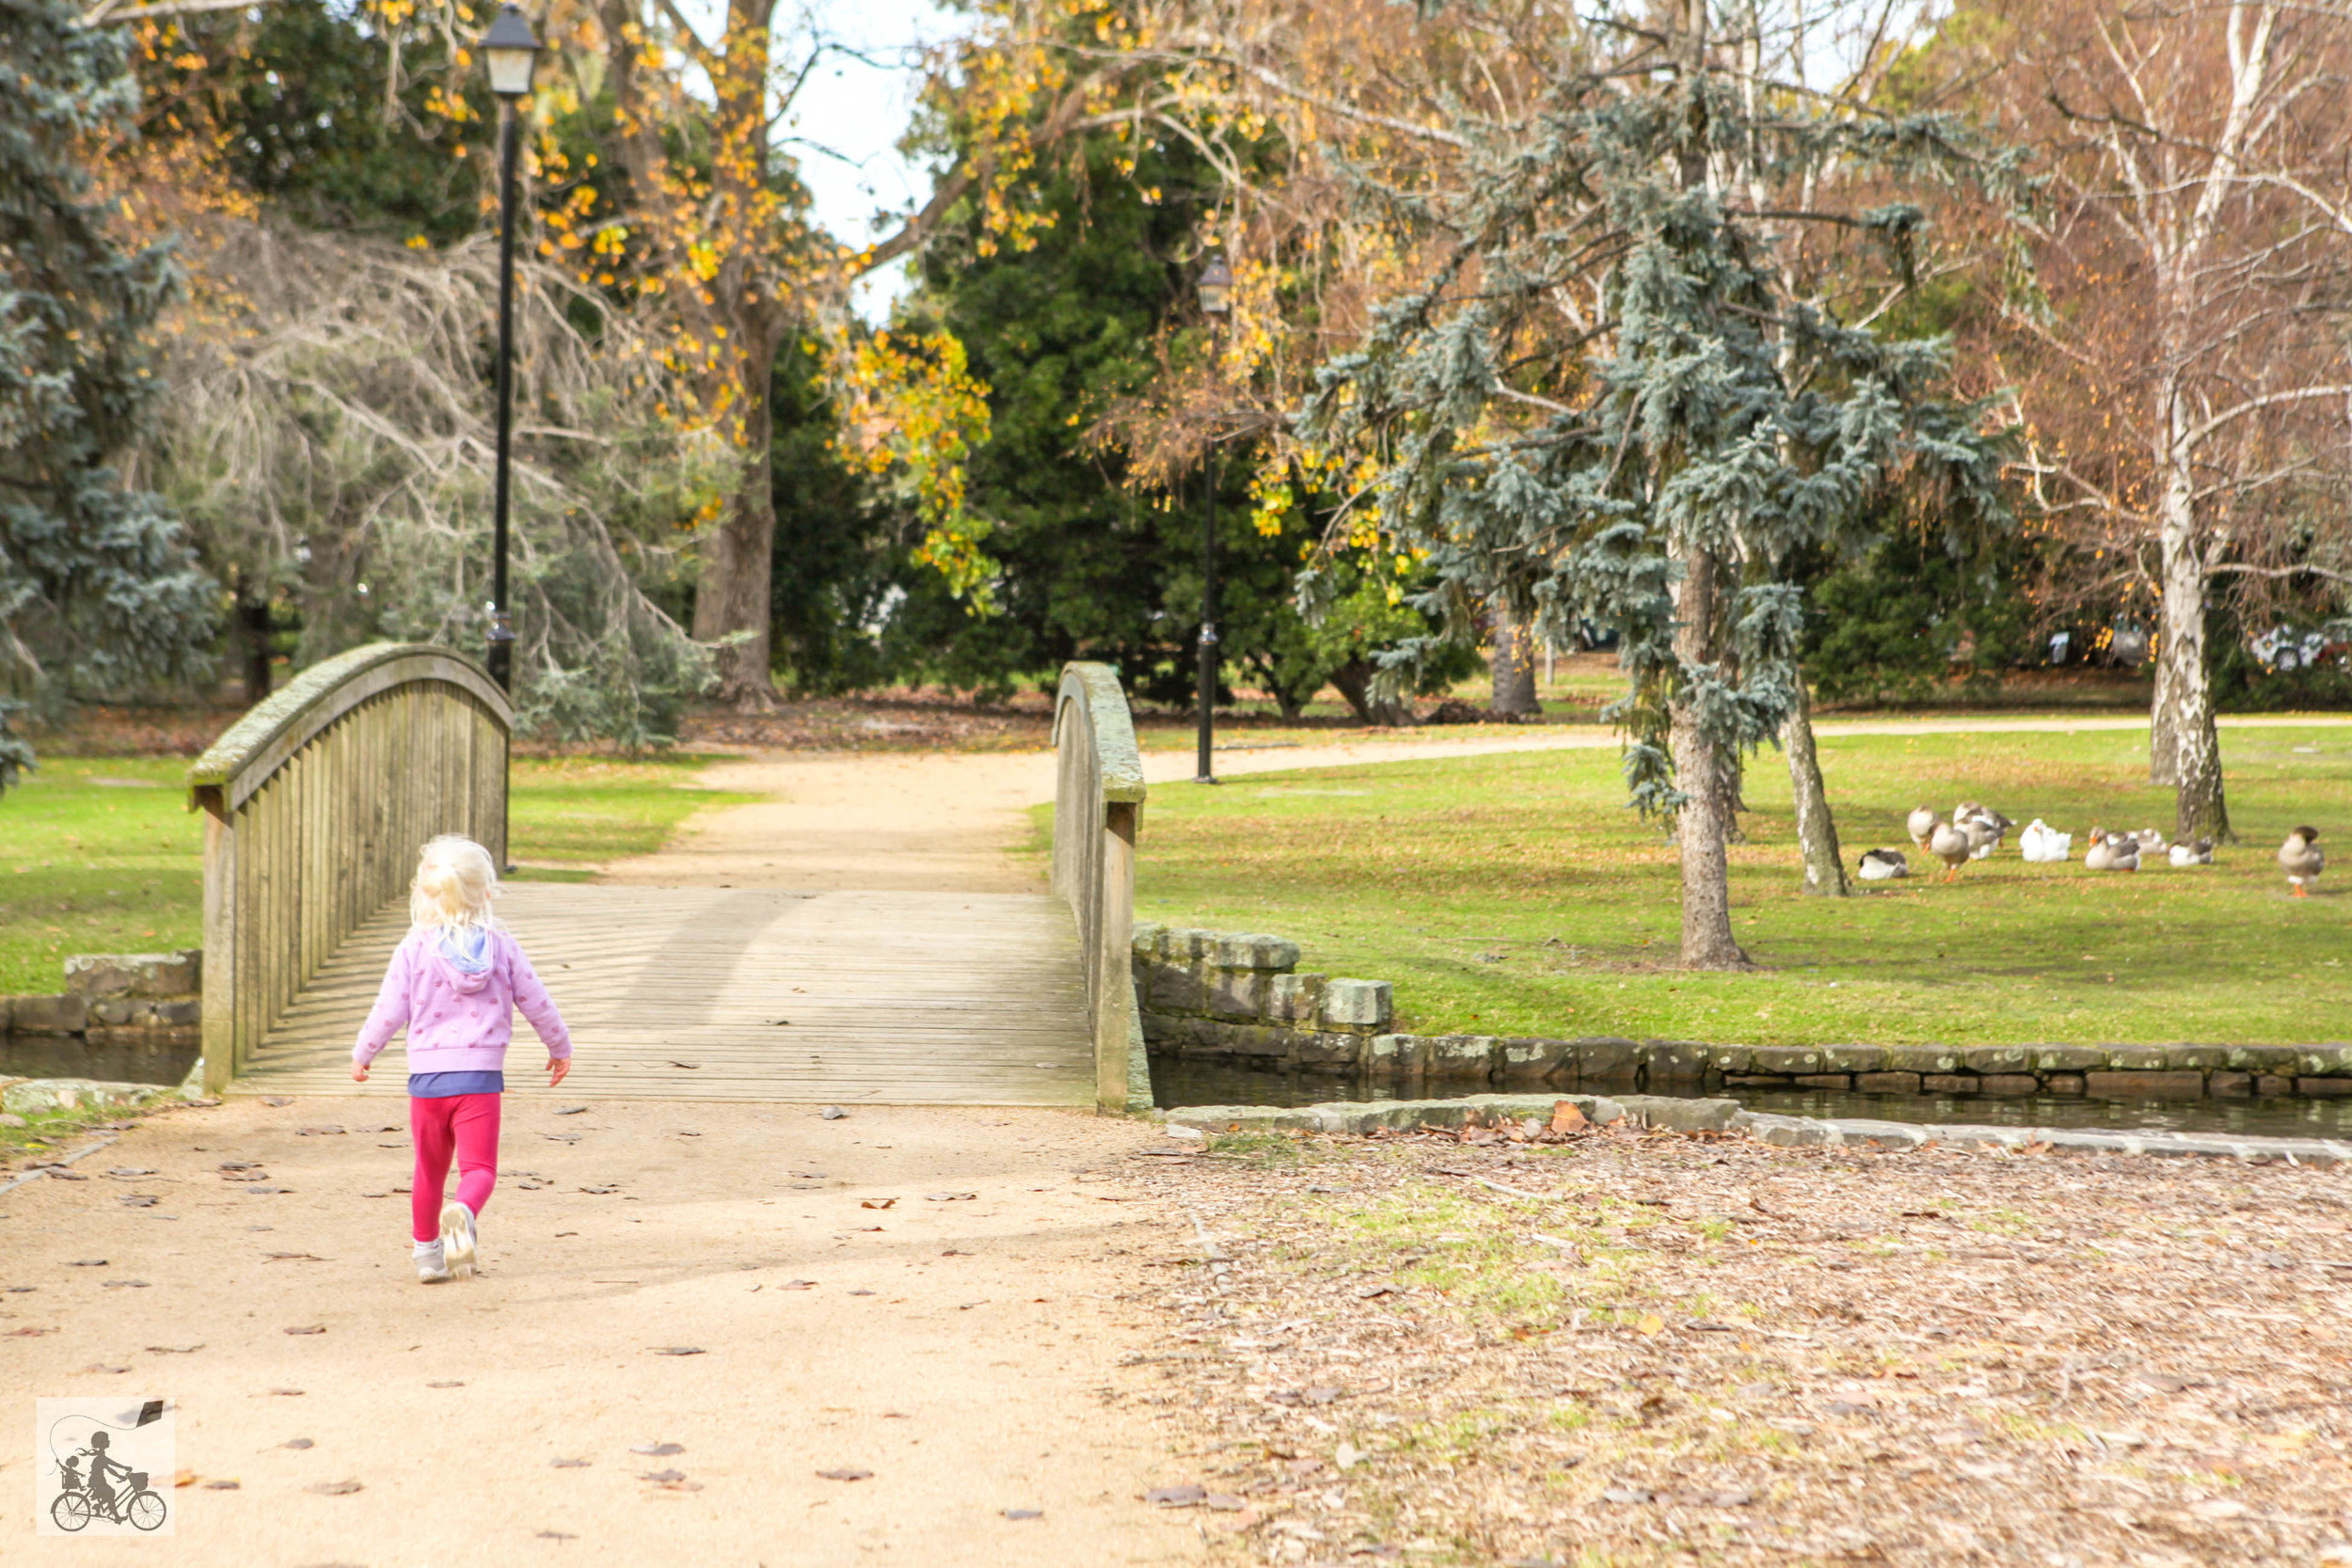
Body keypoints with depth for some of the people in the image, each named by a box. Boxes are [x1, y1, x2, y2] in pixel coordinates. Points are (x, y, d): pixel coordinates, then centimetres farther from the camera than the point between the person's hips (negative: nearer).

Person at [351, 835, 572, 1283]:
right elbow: (536, 1003, 8)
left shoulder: (413, 950, -2)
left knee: (429, 1170, 17)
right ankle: (463, 1212, -34)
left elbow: (389, 1011, -1)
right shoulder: (500, 946, 1)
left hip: (426, 1076, 1)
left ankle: (427, 1250, 27)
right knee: (479, 1165, -2)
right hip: (481, 1077, -1)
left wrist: (362, 1054, 16)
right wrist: (560, 1047, 24)